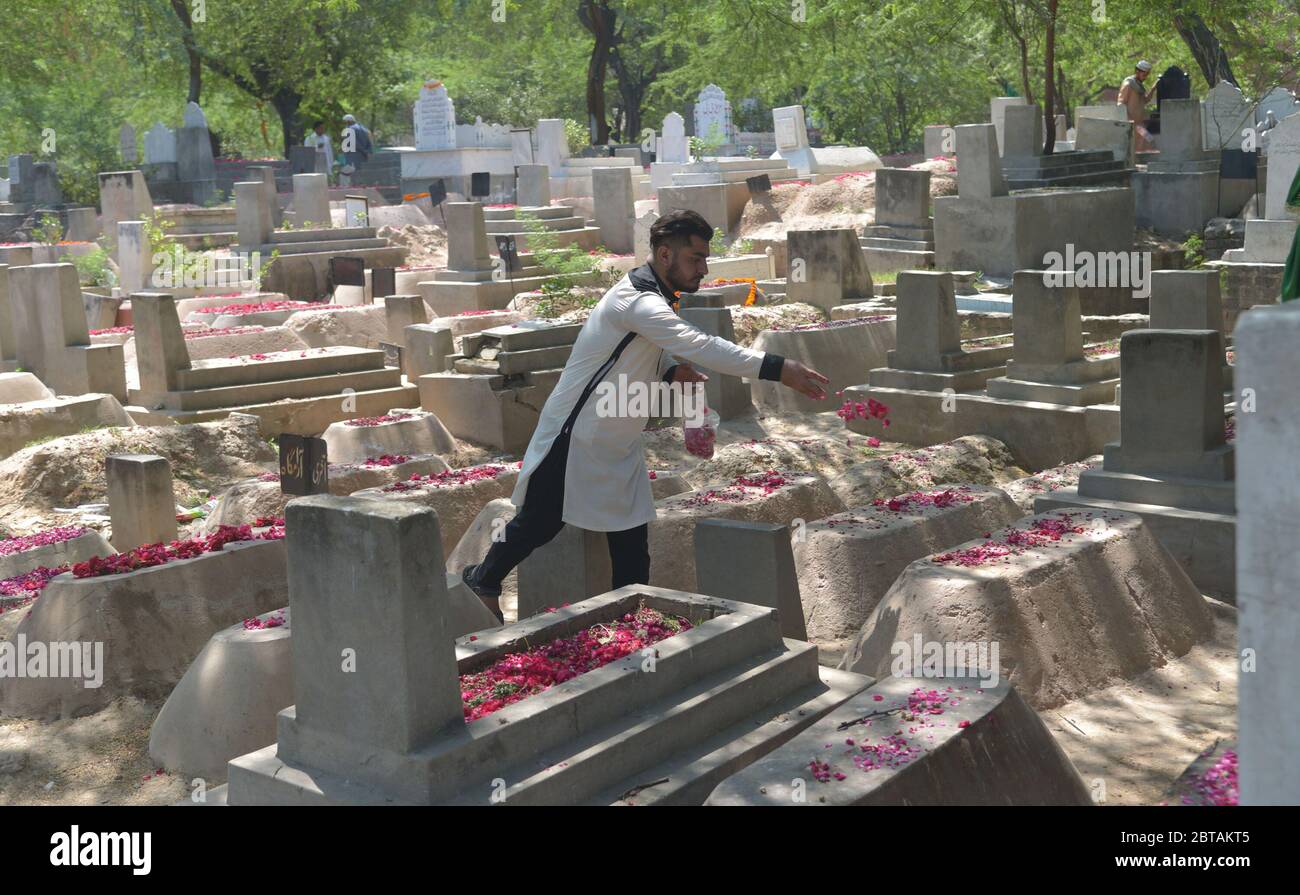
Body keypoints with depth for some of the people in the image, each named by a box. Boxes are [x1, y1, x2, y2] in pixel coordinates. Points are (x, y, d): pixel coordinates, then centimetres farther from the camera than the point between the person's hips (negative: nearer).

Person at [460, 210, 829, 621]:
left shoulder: (652, 296, 5)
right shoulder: (638, 302, -27)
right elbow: (699, 345, -39)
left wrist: (672, 369, -7)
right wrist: (778, 369, -44)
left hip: (618, 448, 9)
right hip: (574, 440, -9)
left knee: (633, 549, 5)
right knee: (538, 525, 10)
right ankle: (483, 580, 35)